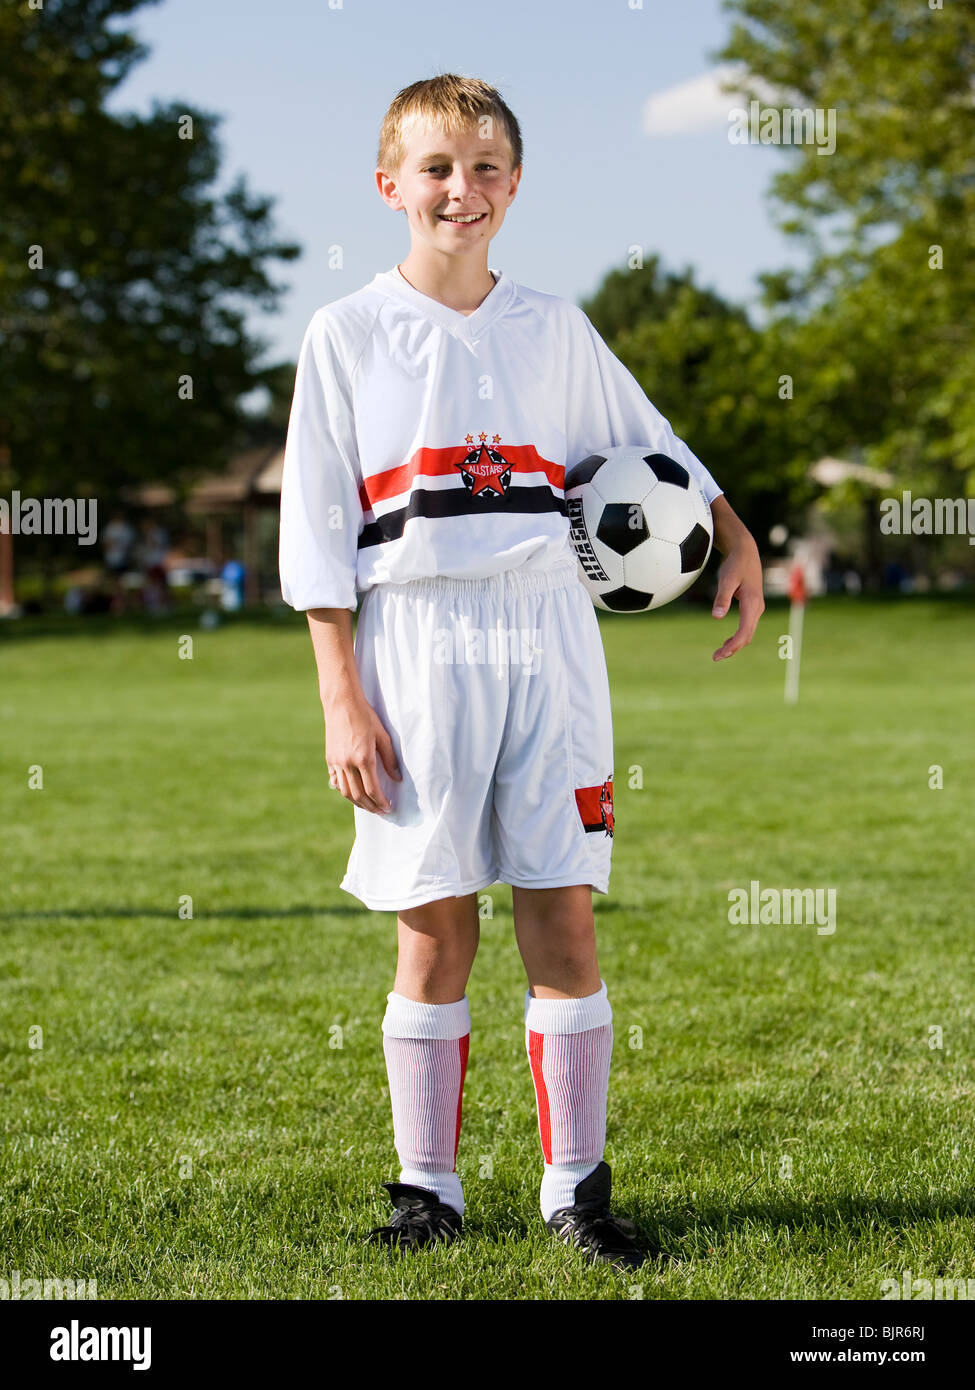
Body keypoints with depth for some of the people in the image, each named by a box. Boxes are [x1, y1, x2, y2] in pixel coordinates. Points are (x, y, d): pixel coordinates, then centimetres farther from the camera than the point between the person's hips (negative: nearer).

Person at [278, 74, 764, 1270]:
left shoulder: (556, 330, 10)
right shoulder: (346, 336, 3)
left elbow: (652, 448, 24)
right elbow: (316, 536, 0)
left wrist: (736, 542, 10)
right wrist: (342, 700, -6)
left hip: (547, 642, 2)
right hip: (415, 644, -2)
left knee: (563, 918, 0)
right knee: (433, 928, 1)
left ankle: (577, 1188, 8)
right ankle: (427, 1188, 13)